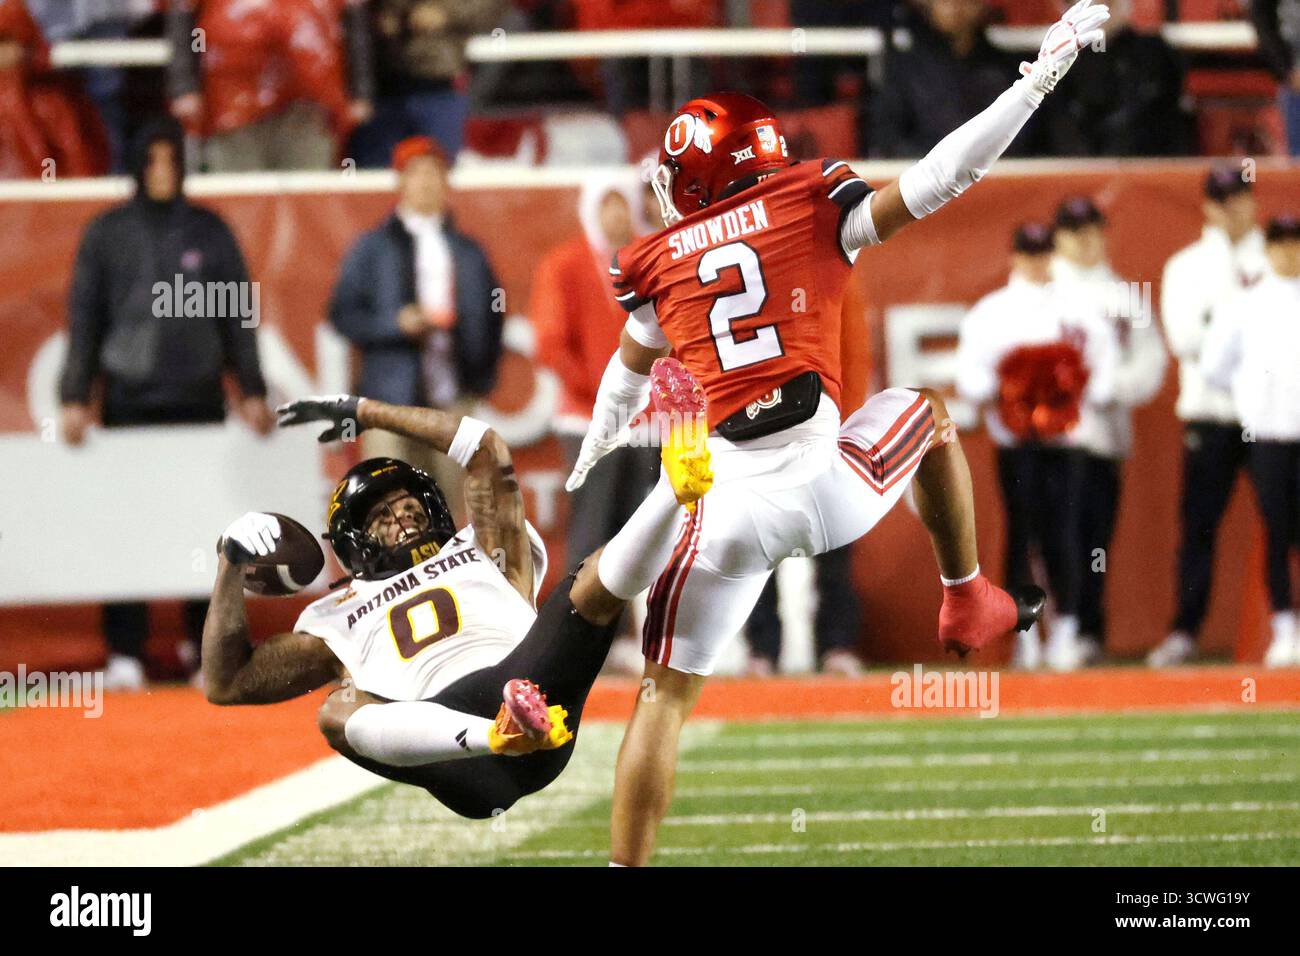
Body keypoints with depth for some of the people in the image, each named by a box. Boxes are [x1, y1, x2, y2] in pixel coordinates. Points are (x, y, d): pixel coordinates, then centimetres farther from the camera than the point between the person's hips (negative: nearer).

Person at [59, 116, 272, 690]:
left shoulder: (208, 231, 7)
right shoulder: (108, 233, 5)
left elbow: (237, 316, 8)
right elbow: (83, 318, 4)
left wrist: (252, 390, 1)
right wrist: (75, 397, -4)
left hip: (198, 399, 1)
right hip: (127, 399, 0)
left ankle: (208, 647, 4)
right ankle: (125, 652, -1)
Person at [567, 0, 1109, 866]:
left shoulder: (662, 265, 12)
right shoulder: (816, 209, 4)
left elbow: (625, 379, 31)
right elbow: (945, 176, 2)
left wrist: (591, 466, 50)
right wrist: (1045, 73, 8)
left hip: (730, 510, 1)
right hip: (829, 485, 0)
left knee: (666, 698, 8)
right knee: (927, 414, 33)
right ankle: (970, 606, 39)